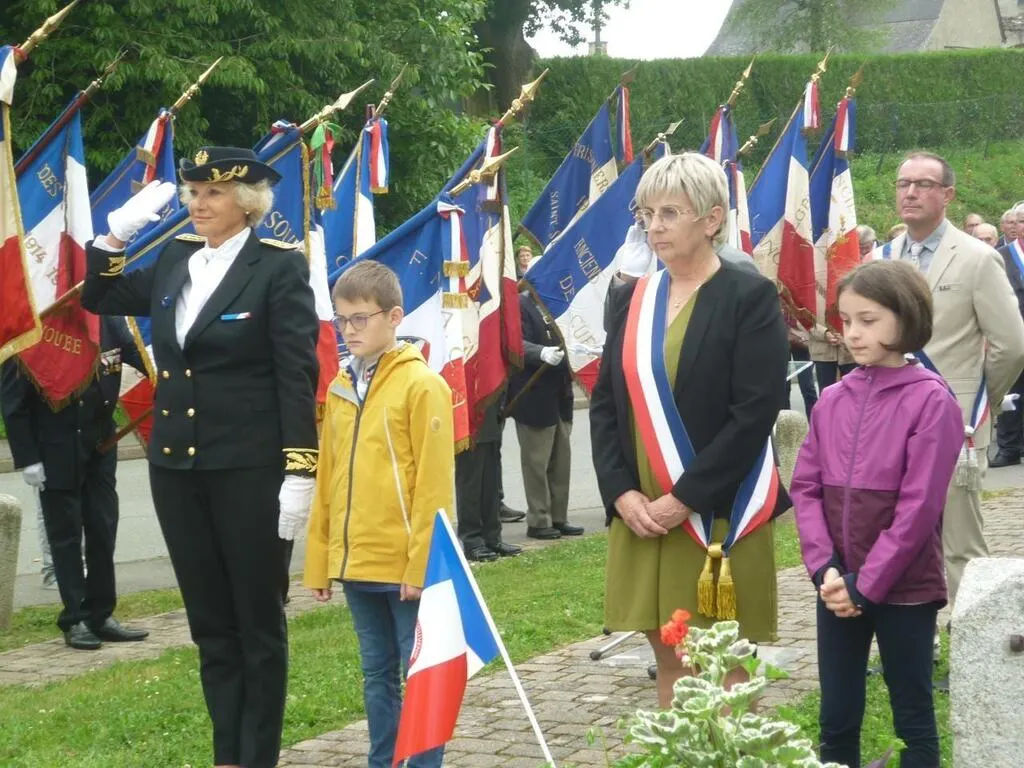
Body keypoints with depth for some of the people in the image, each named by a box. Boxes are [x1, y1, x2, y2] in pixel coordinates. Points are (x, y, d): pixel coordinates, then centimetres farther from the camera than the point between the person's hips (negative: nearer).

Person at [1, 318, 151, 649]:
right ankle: (75, 619, 12)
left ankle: (100, 616, 17)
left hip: (100, 446, 4)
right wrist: (27, 458, -13)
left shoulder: (109, 320, -5)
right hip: (57, 452, -4)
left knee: (103, 531, 7)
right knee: (65, 535, 4)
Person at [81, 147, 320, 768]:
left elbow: (298, 375, -12)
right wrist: (118, 233, 4)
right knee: (210, 623, 11)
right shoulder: (175, 259, 9)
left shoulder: (281, 267, -8)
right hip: (177, 465, 6)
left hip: (249, 469, -6)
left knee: (259, 622, 4)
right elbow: (100, 299, 20)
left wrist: (299, 471, -17)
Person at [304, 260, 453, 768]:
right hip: (355, 564, 7)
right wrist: (319, 562, 11)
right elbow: (328, 482, 13)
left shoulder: (422, 385, -10)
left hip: (406, 567, -6)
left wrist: (422, 565, -16)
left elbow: (433, 484, -13)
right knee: (377, 675, 15)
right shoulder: (339, 389, 10)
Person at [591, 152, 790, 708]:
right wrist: (621, 492, -4)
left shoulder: (749, 298, -6)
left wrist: (684, 498, -15)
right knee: (670, 666, 10)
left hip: (718, 515, -5)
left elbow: (755, 412, -12)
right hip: (641, 516, 5)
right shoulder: (629, 301, 11)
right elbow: (604, 404, 11)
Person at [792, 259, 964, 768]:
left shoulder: (931, 400, -10)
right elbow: (805, 487, 4)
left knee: (913, 718, 7)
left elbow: (919, 506, -15)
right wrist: (825, 568, -9)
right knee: (836, 719, 11)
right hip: (838, 588, 5)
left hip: (904, 588, -5)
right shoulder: (832, 400, 6)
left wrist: (866, 585, -15)